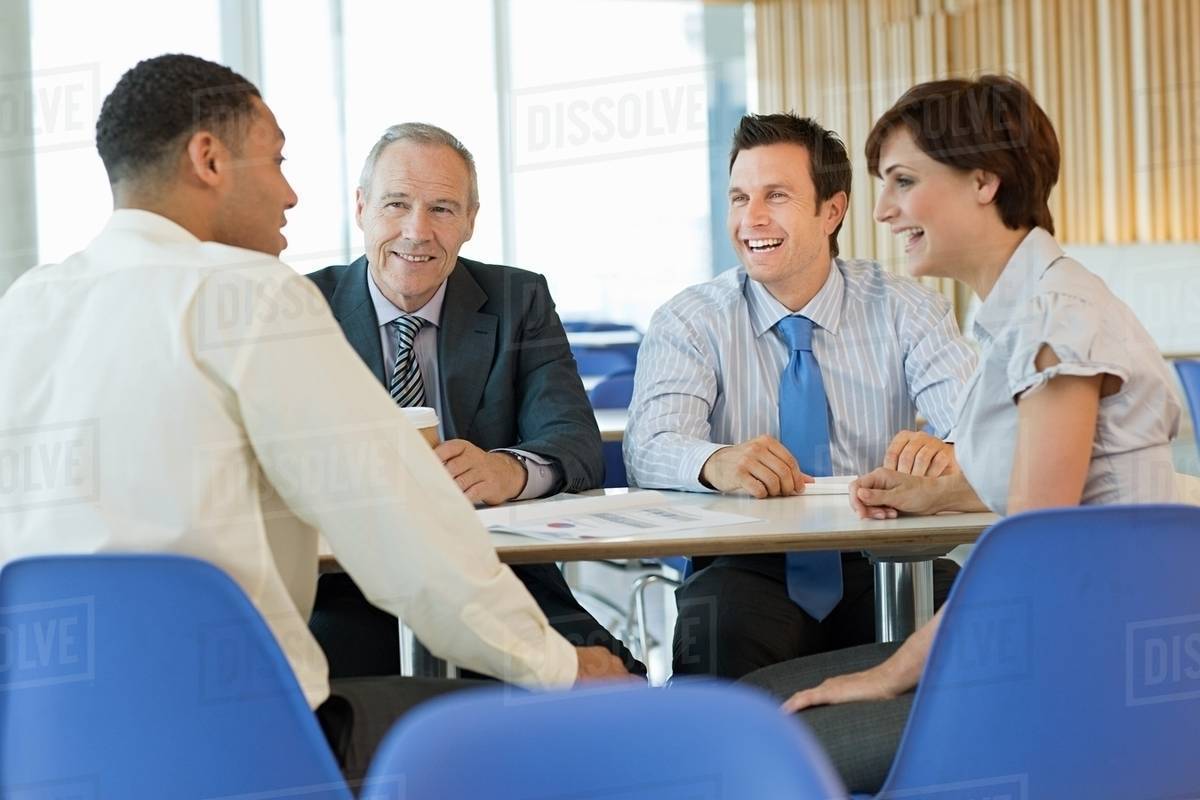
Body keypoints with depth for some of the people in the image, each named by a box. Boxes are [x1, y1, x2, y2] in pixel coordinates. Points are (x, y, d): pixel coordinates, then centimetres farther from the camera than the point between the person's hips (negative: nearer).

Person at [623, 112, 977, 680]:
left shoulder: (902, 308, 4)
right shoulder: (690, 322, 2)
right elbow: (649, 446, -16)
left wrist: (947, 453, -37)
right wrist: (717, 462, -40)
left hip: (880, 569, 1)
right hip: (748, 571, -1)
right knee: (716, 622, -34)